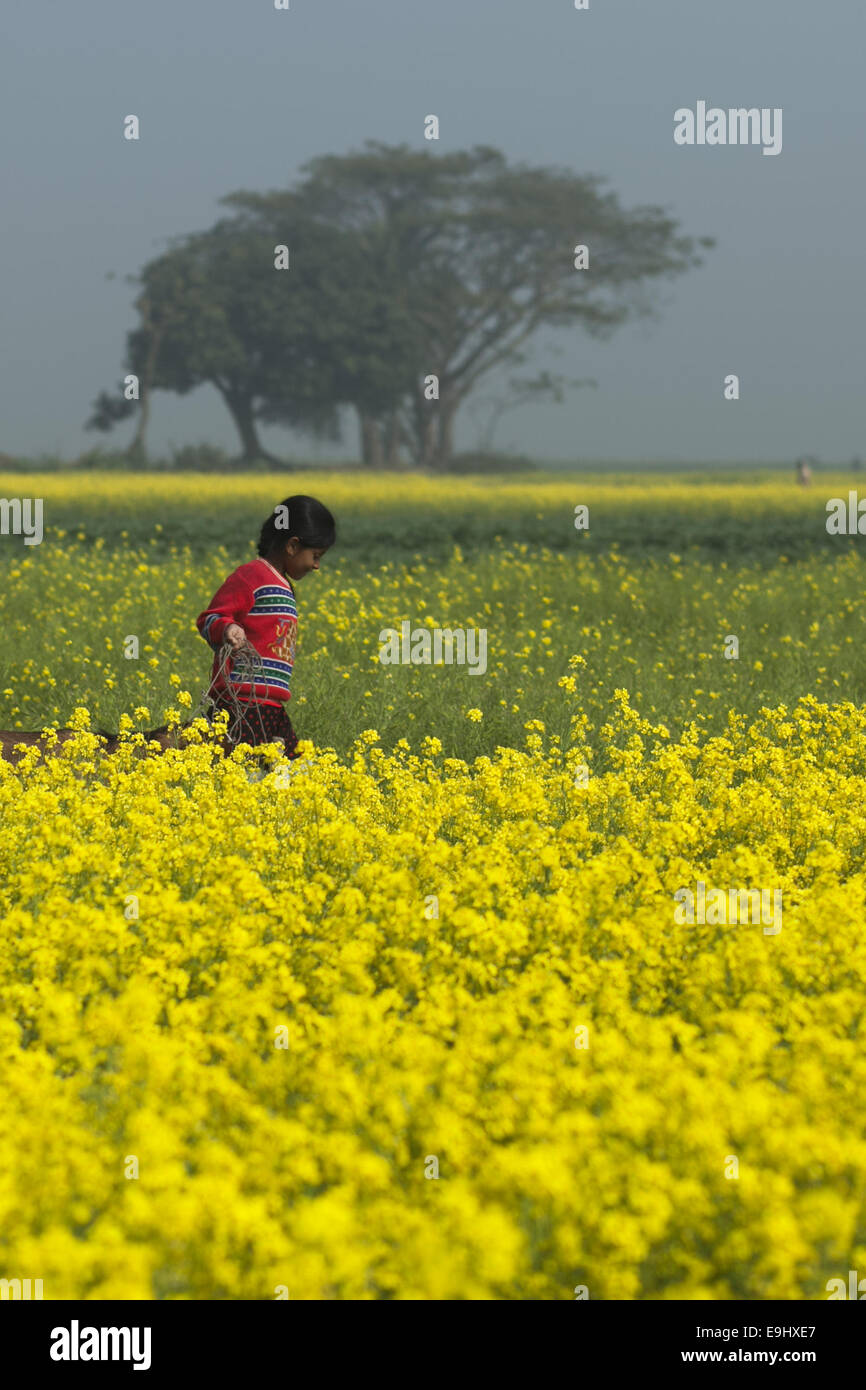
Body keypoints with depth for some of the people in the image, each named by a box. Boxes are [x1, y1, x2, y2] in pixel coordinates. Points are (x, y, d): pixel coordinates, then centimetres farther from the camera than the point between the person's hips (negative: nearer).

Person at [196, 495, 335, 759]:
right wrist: (227, 630, -29)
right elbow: (209, 620, -8)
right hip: (242, 702, -10)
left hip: (271, 708, 10)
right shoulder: (251, 576, -7)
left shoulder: (283, 586, 21)